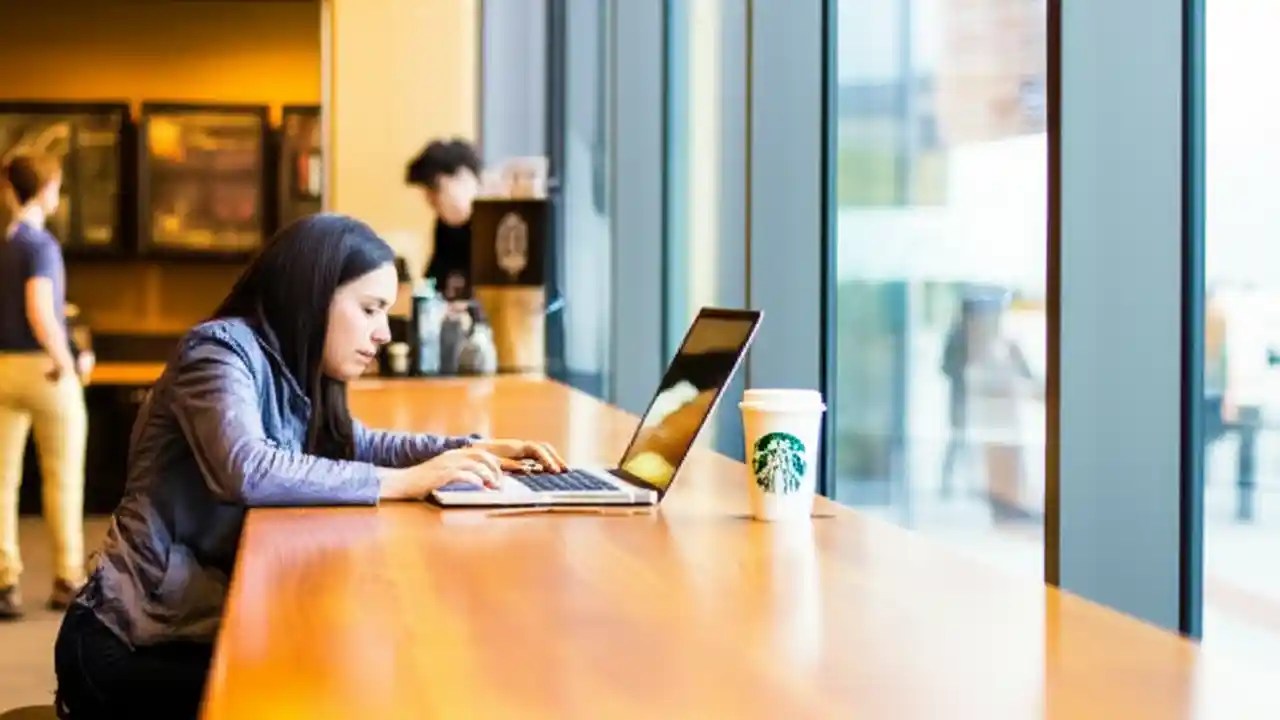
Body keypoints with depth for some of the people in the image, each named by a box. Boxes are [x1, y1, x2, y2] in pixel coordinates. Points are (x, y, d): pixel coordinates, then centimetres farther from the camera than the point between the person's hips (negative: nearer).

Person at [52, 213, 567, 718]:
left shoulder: (288, 373, 9)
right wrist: (401, 483, -29)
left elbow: (357, 445, 26)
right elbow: (245, 470, -33)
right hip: (136, 645, -8)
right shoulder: (221, 350, -15)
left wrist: (471, 451, 8)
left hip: (203, 624, 8)